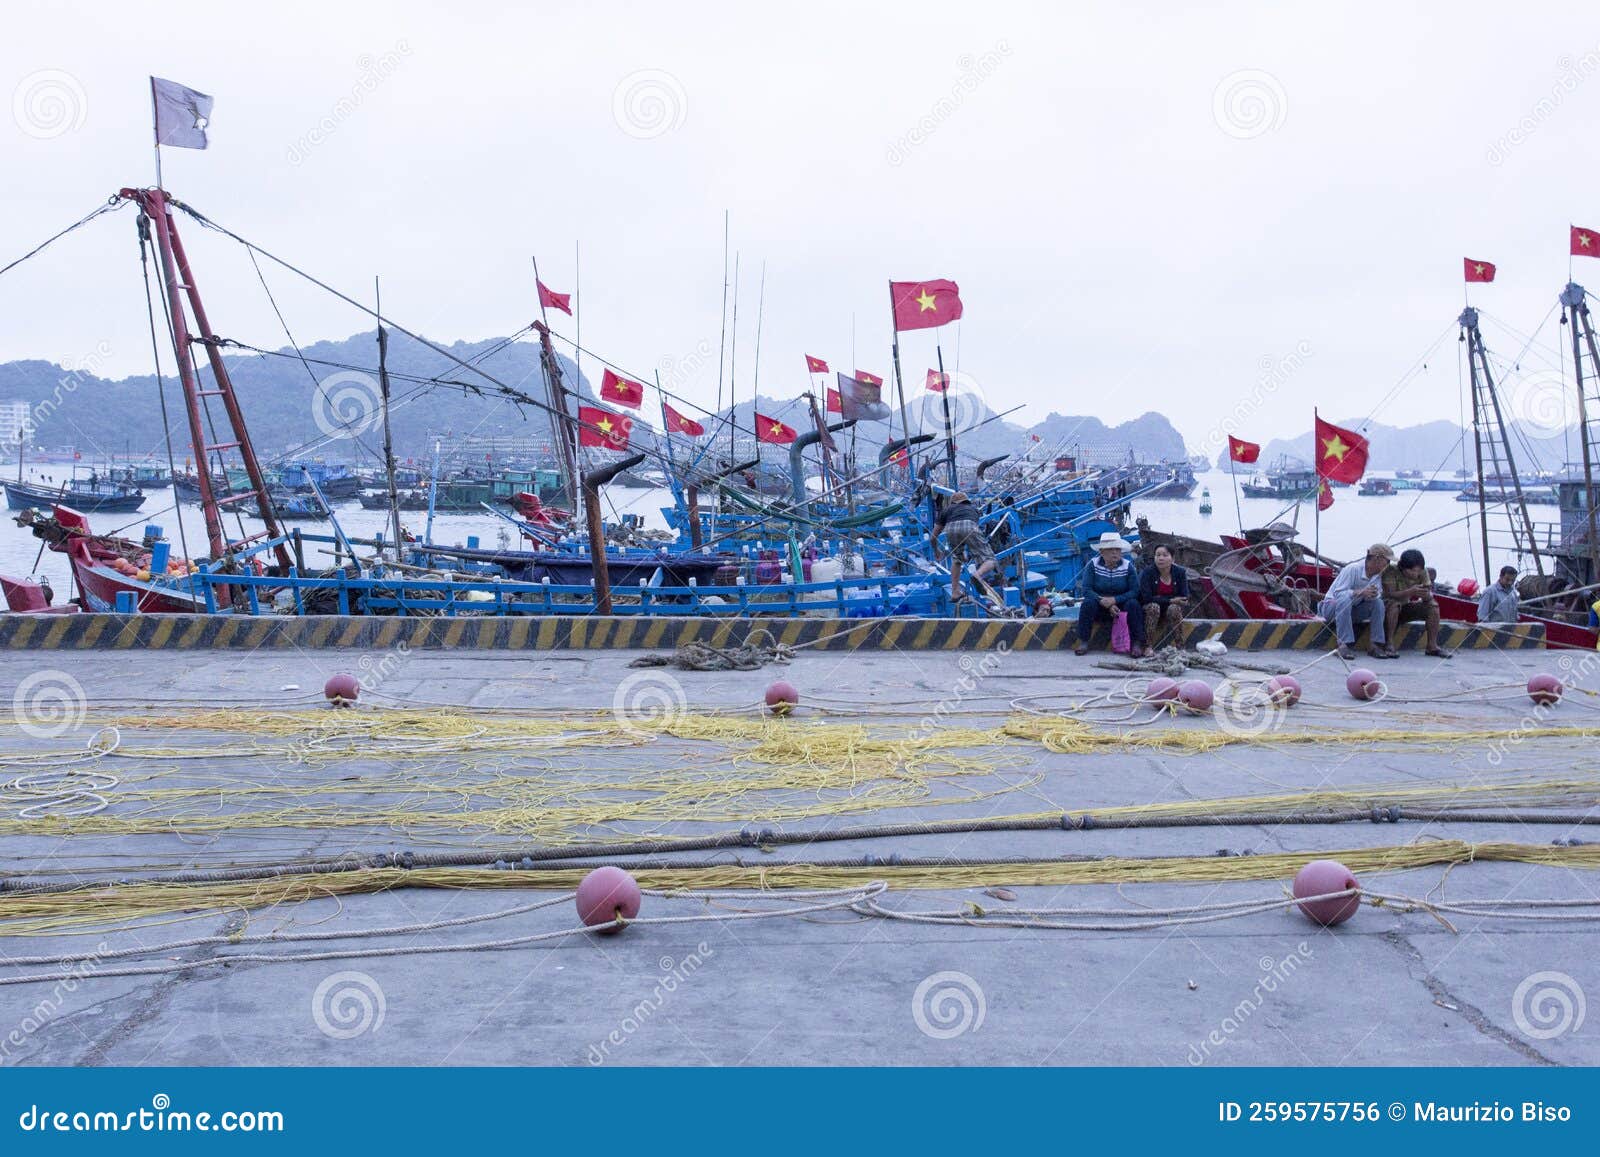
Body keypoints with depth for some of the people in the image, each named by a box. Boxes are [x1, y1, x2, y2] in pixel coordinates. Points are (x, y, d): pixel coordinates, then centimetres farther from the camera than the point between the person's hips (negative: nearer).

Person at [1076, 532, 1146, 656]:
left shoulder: (1128, 566, -4)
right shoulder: (1093, 565, -6)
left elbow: (1135, 591, -13)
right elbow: (1087, 590, -14)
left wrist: (1114, 600, -26)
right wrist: (1104, 602, -27)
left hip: (1121, 605, 0)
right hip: (1100, 608, 0)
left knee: (1133, 604, -28)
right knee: (1088, 602, -30)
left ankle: (1137, 644, -27)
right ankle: (1083, 642, -28)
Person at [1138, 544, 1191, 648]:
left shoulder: (1180, 572, -8)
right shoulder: (1148, 572, -14)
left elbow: (1184, 598, -8)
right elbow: (1147, 598, -19)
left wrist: (1159, 598, -19)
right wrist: (1170, 600, -22)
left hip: (1174, 607, 1)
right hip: (1150, 610, -1)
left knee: (1174, 609, -33)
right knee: (1153, 606, -35)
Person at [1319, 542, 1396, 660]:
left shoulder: (1378, 574, -1)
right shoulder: (1352, 569, -24)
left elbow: (1377, 595, -5)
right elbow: (1337, 593, -30)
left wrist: (1372, 595, -29)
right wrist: (1361, 592, -41)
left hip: (1352, 610, 7)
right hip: (1331, 607, -7)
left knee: (1378, 603, -15)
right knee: (1345, 599, -38)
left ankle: (1377, 644, -16)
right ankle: (1345, 645, -39)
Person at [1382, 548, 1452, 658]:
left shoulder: (1423, 572, -9)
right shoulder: (1391, 571, -24)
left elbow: (1430, 596, -10)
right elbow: (1389, 594, -33)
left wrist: (1427, 595, -36)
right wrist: (1411, 592, -47)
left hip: (1407, 608, 5)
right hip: (1387, 608, -5)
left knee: (1433, 605, -14)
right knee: (1394, 603, -38)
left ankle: (1432, 646, -10)